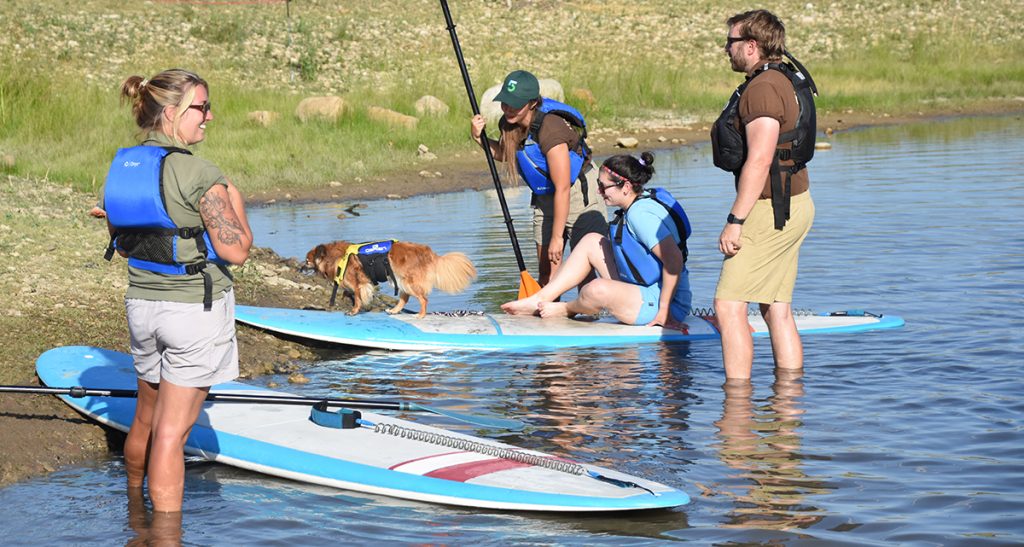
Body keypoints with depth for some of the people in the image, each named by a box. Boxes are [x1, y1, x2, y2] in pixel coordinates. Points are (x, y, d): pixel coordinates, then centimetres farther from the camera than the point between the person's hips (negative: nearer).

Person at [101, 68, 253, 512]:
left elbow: (119, 242, 12)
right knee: (170, 432, -3)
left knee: (146, 419, 26)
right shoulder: (199, 174, -20)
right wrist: (235, 200, -2)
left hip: (141, 304, 7)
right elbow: (237, 250, -16)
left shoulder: (121, 167, 1)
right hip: (196, 309, -7)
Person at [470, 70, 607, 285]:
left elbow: (563, 189, -28)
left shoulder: (550, 128, -31)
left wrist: (557, 237, -24)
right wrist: (480, 138, -4)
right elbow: (504, 154, 17)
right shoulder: (509, 124, -8)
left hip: (578, 194, -8)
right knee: (546, 272, 6)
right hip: (545, 198, 8)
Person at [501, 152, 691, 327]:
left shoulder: (640, 214, -22)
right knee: (592, 241, 12)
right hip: (642, 289, 11)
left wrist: (663, 310, -25)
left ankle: (567, 310, 5)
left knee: (598, 289, -33)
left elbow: (674, 259, -30)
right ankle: (540, 300, 9)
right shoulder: (641, 201, 8)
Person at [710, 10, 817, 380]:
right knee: (777, 310, 12)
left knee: (728, 306, -9)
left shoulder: (764, 87, -16)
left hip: (771, 211, -10)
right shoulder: (785, 80, 15)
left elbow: (759, 160, -23)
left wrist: (735, 220, -22)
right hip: (792, 205, 10)